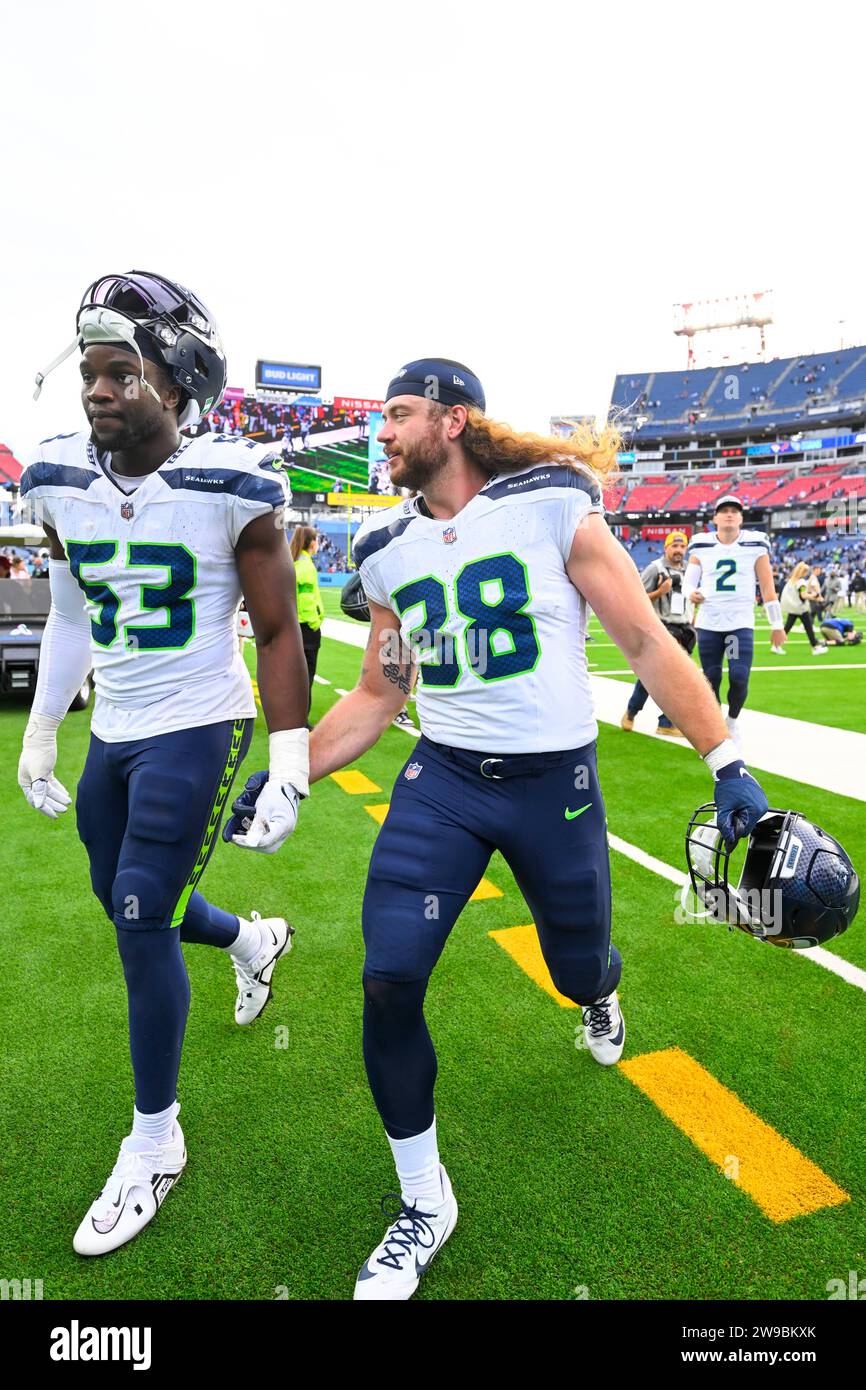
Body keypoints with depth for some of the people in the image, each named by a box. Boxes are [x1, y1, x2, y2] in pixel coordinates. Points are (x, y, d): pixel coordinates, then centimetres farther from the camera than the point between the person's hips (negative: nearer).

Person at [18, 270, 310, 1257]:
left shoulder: (232, 487, -16)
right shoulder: (60, 482, 0)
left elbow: (278, 634, -11)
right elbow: (70, 620, 12)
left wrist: (289, 769, -14)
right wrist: (38, 737, 15)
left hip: (196, 731, -6)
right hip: (112, 734, 6)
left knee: (141, 924, -2)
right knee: (125, 904, 17)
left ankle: (154, 1144, 21)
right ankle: (254, 939, 50)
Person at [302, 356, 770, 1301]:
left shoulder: (551, 505, -9)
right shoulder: (389, 550, 4)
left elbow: (646, 642, -6)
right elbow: (375, 699, 12)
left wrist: (728, 765, -9)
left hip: (555, 783, -2)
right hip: (442, 779, 3)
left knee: (578, 969, 15)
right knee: (389, 982, -9)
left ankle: (599, 994, 59)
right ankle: (424, 1203, 17)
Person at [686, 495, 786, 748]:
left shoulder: (755, 545, 0)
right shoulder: (701, 545, 4)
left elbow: (767, 587, 2)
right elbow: (689, 580, 4)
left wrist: (777, 625, 2)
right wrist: (692, 592, -21)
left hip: (741, 624, -1)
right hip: (708, 624, 2)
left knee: (739, 679, -11)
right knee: (711, 680, 5)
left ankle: (732, 720, 18)